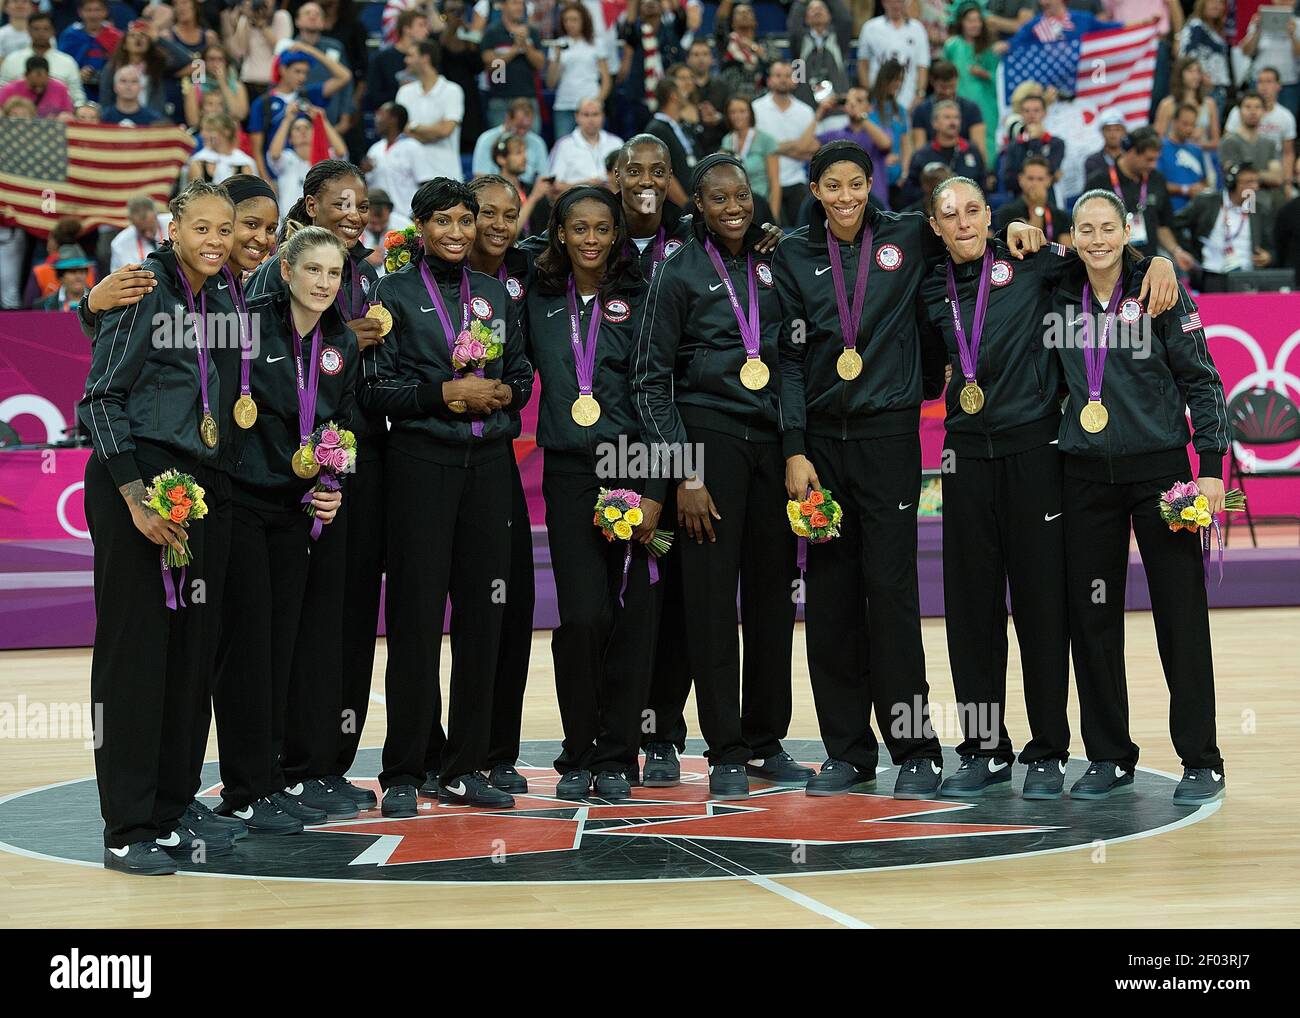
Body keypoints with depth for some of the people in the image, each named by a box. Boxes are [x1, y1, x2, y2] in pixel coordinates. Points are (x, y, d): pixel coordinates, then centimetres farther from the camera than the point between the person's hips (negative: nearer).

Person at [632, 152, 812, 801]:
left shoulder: (775, 261, 11)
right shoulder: (679, 274, -1)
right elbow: (651, 381, -2)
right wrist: (681, 475, -9)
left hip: (773, 439, 4)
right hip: (708, 435, -4)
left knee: (773, 593, 4)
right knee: (711, 597, -3)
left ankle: (768, 741, 14)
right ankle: (726, 753, 2)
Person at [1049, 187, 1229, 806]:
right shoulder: (1061, 298, 7)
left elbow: (1201, 381, -2)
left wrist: (1212, 466, -9)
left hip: (1159, 469, -4)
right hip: (1087, 476, 4)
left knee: (1181, 616, -3)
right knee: (1091, 617, 5)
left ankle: (1200, 762, 5)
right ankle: (1109, 759, 15)